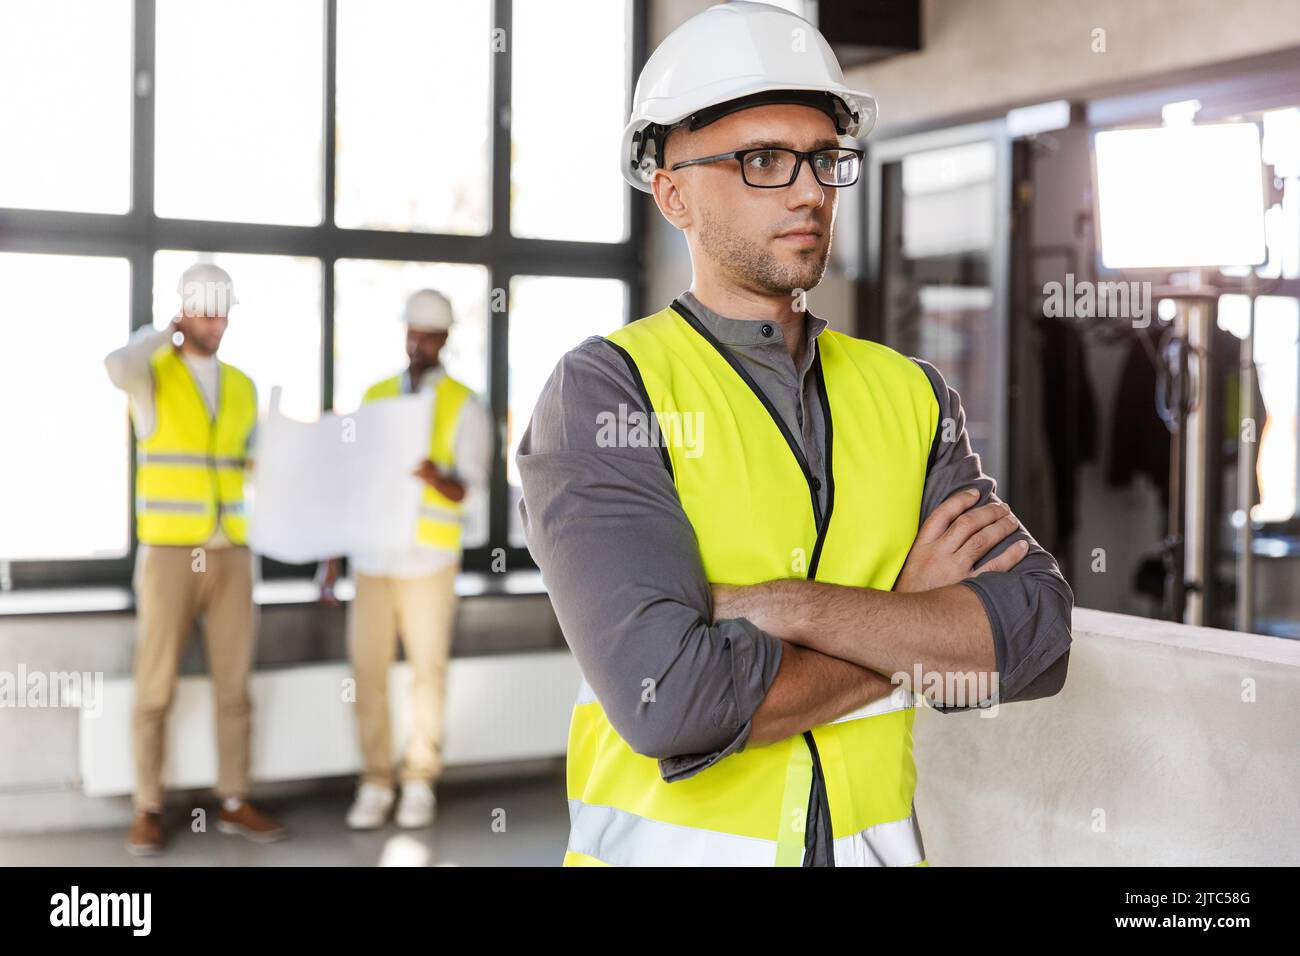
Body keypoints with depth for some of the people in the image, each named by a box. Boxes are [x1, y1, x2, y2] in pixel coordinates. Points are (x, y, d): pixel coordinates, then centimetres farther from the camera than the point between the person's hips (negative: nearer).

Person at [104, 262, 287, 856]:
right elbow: (118, 367, -30)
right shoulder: (152, 375, -3)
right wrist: (167, 332, -12)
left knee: (233, 684, 6)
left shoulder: (242, 387, 12)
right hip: (168, 554, -4)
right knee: (155, 688, -1)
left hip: (230, 555, 4)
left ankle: (234, 802, 15)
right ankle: (148, 811, 10)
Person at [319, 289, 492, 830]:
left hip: (429, 562, -3)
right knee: (368, 672, 1)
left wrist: (438, 478, -33)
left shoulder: (465, 408, -2)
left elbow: (473, 499, -11)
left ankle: (420, 783, 16)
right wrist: (331, 560, 7)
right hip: (371, 558, 3)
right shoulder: (373, 397, 9)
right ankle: (375, 783, 11)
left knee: (428, 672, 5)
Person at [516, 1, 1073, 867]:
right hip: (666, 840, -4)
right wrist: (910, 624, -13)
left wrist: (793, 608, -22)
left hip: (876, 840, 4)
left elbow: (1038, 639, -11)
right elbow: (667, 696, -25)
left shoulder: (912, 396, 1)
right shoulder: (604, 390, -13)